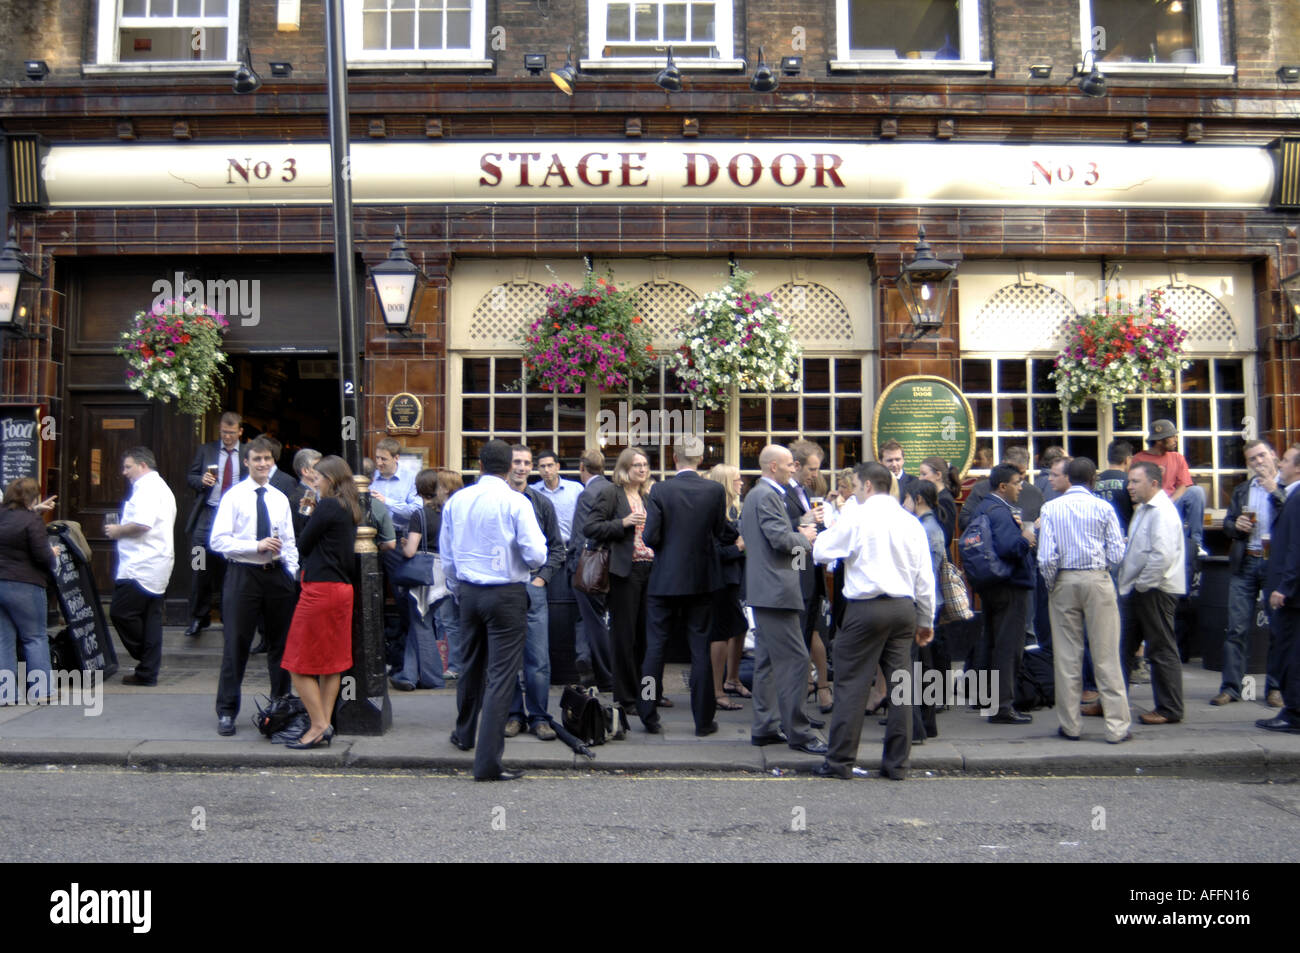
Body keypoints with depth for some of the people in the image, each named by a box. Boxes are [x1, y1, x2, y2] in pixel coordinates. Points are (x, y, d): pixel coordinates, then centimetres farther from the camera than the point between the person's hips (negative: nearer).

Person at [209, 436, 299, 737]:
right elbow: (218, 541, -10)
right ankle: (227, 712, 11)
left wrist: (292, 572, 3)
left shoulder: (280, 499, 10)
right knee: (237, 645, 0)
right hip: (243, 574, -4)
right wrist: (257, 546, -19)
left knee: (280, 643, 12)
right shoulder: (234, 496, -3)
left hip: (277, 574, 4)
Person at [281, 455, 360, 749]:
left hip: (320, 589, -9)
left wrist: (307, 515, 10)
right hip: (343, 588, 9)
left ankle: (319, 725, -3)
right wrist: (312, 515, 11)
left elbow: (303, 546, -8)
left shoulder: (327, 506, -14)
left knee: (300, 665, -1)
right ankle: (325, 723, 15)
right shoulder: (350, 509, 12)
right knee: (332, 661, 12)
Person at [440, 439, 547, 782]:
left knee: (472, 665, 24)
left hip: (468, 591, 6)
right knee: (501, 675, -2)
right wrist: (526, 562, 5)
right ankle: (488, 762, -3)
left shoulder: (456, 501, 2)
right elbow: (537, 554, -18)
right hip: (506, 595, -5)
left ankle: (464, 734, 44)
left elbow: (446, 555, 10)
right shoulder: (516, 502, -13)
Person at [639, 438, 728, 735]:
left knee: (655, 647, 9)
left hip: (664, 579, -1)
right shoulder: (715, 491, -5)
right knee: (700, 649, 8)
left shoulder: (659, 490, -11)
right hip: (702, 579, 2)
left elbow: (650, 537, -11)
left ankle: (648, 715, 15)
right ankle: (703, 719, 12)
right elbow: (720, 535, 2)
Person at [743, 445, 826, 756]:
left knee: (767, 660, 13)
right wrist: (805, 537, -4)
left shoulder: (757, 494, 19)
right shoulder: (766, 496, -14)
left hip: (765, 590, 11)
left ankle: (765, 728, 18)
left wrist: (799, 536, 11)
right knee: (795, 659, -8)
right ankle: (797, 732, -5)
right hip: (775, 589, -11)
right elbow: (781, 539, -21)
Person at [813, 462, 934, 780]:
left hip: (866, 608, -5)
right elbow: (925, 576, 9)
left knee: (852, 684, 0)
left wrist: (822, 534, 20)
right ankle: (897, 763, 12)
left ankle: (840, 761, 4)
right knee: (901, 684, 7)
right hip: (903, 608, 5)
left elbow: (820, 552, -1)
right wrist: (926, 620, 17)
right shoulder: (910, 522, 8)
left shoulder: (857, 518, -6)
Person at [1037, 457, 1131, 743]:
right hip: (1098, 580, -1)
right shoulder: (1104, 508, -3)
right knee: (1106, 655, 3)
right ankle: (1117, 727, 5)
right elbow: (1117, 554, -4)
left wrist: (1051, 585, 7)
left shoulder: (1051, 508, -2)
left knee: (1067, 656, 7)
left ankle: (1070, 725, 12)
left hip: (1064, 581, 1)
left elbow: (1046, 556, -7)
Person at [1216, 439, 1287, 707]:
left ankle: (1275, 687, 14)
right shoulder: (1241, 490, 17)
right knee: (1237, 628, 1)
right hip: (1244, 563, 3)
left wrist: (1274, 490, -14)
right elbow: (1227, 525, 17)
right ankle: (1230, 687, 4)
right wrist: (1236, 525, -5)